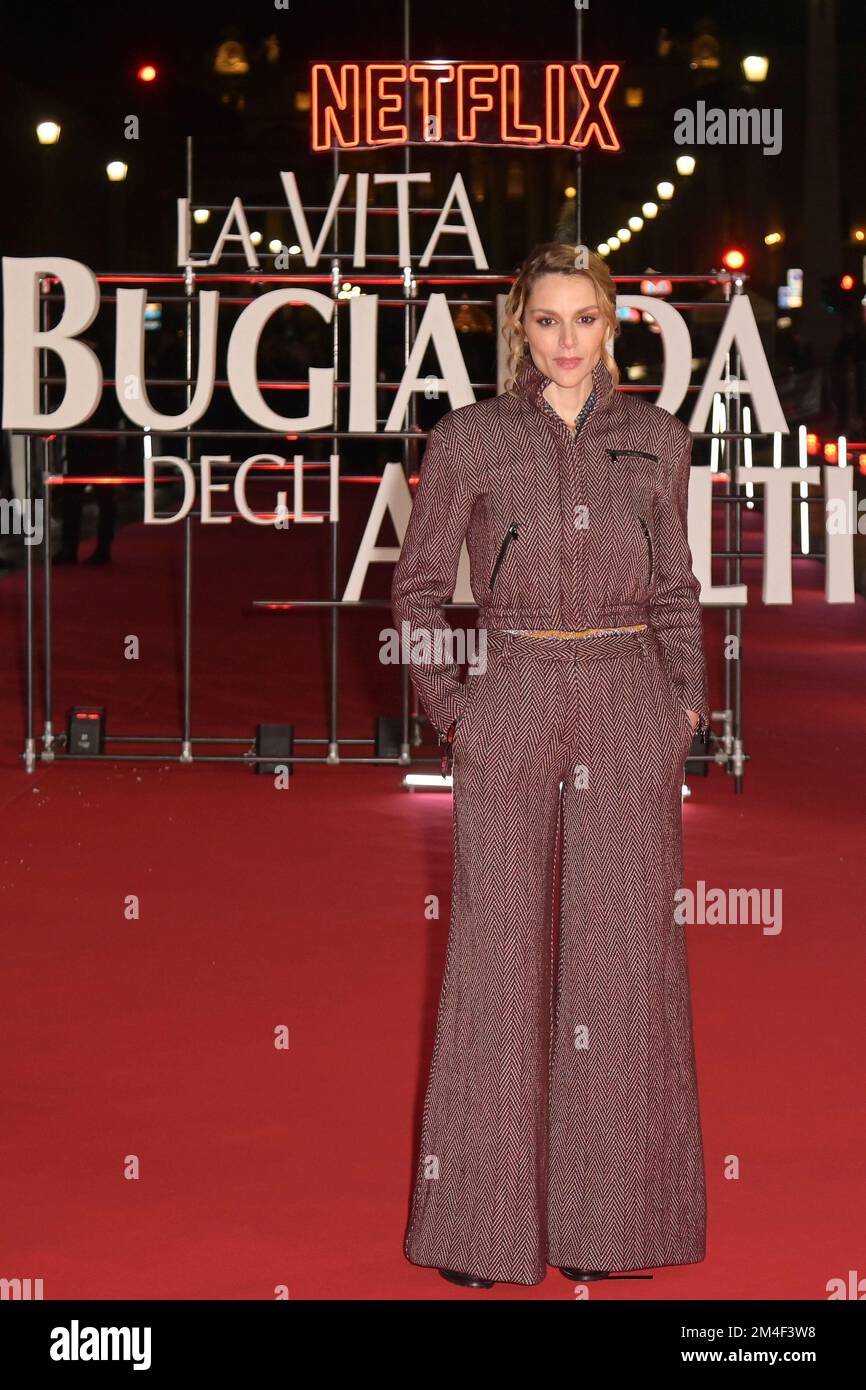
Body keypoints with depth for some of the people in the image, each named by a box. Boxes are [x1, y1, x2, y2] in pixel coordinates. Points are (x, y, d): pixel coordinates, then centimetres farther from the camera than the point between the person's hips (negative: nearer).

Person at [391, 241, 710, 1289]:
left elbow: (676, 588, 15)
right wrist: (450, 713, -2)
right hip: (511, 707, -2)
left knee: (624, 953, 3)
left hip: (631, 712, 2)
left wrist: (687, 702, 5)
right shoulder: (467, 439, 1)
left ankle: (607, 1213, 14)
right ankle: (482, 1224, 8)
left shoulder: (656, 439, 8)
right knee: (500, 954, -1)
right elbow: (417, 588, 6)